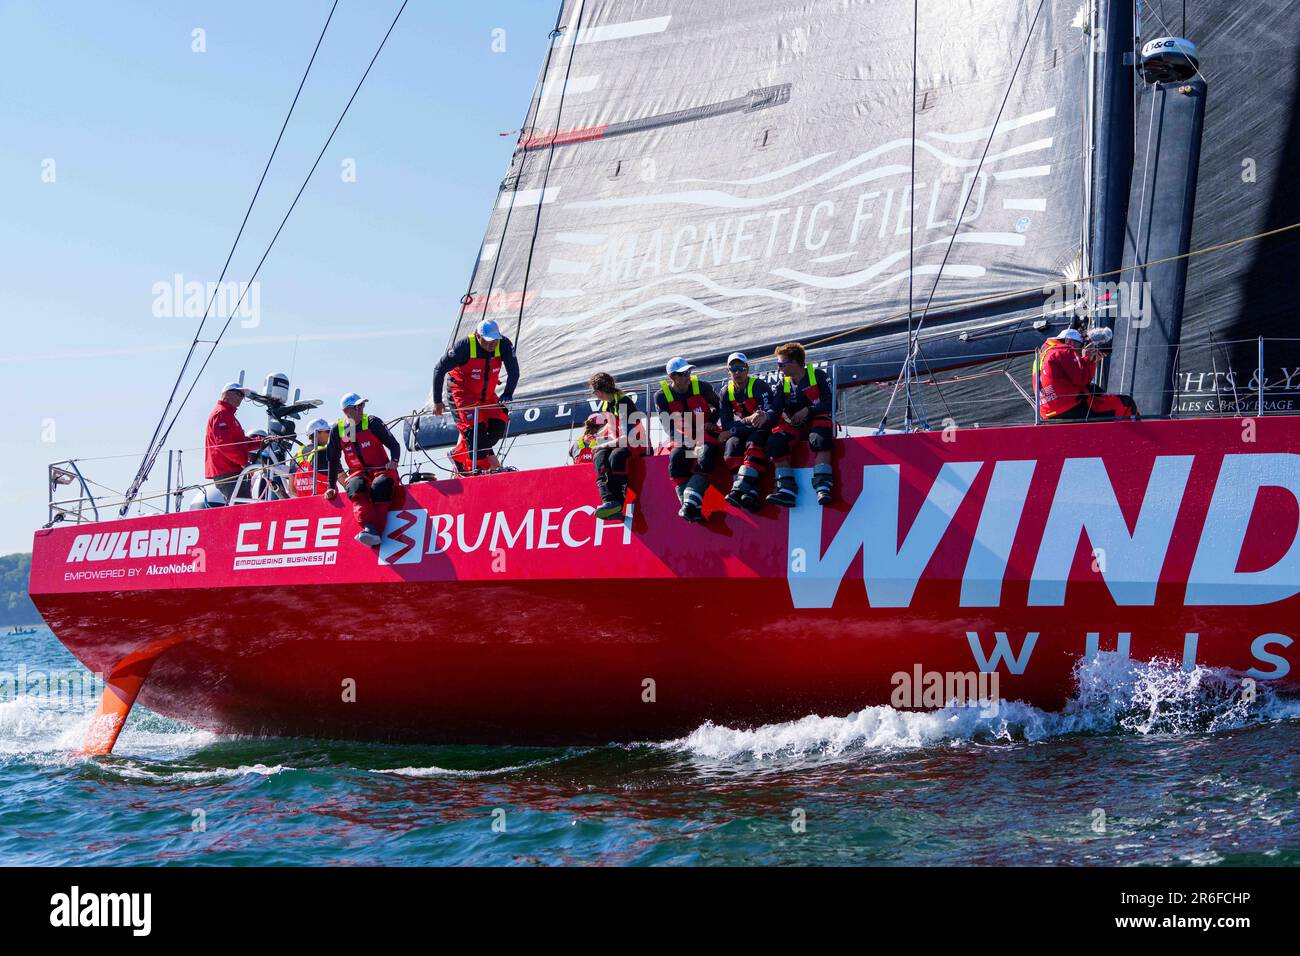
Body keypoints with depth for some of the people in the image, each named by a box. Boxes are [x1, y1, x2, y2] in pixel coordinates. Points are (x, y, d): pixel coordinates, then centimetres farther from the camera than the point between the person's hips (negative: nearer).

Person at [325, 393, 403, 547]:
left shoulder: (372, 423, -2)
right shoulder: (337, 430, 5)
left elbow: (393, 444, 1)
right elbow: (333, 460, 13)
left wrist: (394, 461, -20)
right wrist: (331, 487, 11)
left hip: (381, 470, -2)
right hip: (358, 473, 2)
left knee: (380, 485, -36)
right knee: (356, 487, -34)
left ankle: (376, 532, -49)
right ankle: (369, 528, -53)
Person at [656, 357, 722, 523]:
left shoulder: (702, 387, -6)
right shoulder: (662, 397, -6)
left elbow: (719, 406, 12)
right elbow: (670, 428, -9)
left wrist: (711, 422, -5)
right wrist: (689, 443, -22)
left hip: (706, 435, -1)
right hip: (682, 438, 1)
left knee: (705, 458, -32)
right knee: (676, 459, -31)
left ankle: (690, 503, -43)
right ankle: (691, 506, -36)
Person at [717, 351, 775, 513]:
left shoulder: (759, 386, -10)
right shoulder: (726, 392, 4)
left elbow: (771, 412, -20)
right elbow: (726, 424, -3)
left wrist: (765, 416, -44)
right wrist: (748, 420, -18)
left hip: (763, 429, -4)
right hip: (742, 431, 4)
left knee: (754, 443, -35)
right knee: (732, 445, -28)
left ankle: (740, 488, -53)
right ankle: (749, 493, -46)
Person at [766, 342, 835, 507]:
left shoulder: (817, 376, -2)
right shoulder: (784, 384, 10)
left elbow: (830, 404, -8)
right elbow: (777, 410, -1)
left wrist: (807, 411, -18)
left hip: (818, 421, -4)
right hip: (795, 426, 4)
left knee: (819, 438, -39)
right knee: (775, 441, -25)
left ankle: (823, 486, -44)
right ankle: (786, 489, -31)